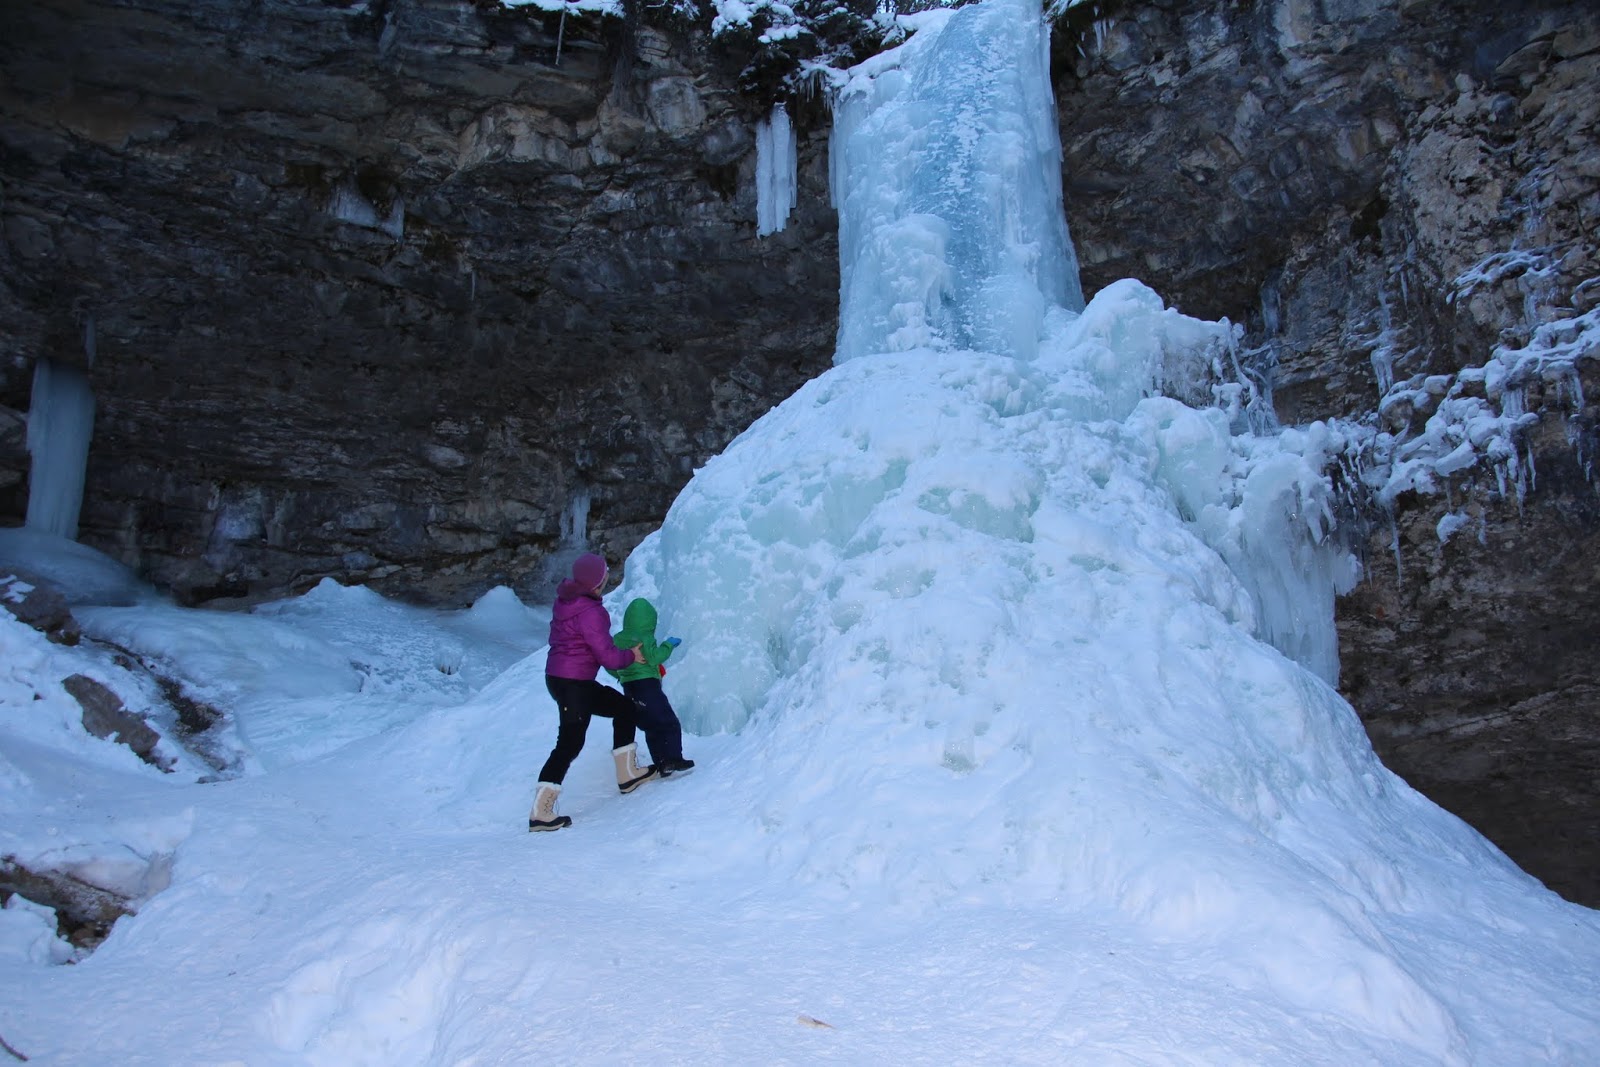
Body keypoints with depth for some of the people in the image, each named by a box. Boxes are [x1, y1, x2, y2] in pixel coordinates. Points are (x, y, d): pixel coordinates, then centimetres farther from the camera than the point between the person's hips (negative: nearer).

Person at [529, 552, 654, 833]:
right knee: (570, 744, -6)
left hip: (557, 676, 10)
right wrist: (631, 656, 1)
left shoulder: (565, 600, 5)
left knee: (623, 707, 20)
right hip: (572, 683, -10)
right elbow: (607, 655, -20)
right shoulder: (590, 612, -22)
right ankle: (540, 813, -4)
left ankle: (627, 773, 28)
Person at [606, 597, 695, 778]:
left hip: (629, 689, 8)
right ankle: (673, 760, -13)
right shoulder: (644, 638, -10)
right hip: (647, 685, -8)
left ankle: (662, 765, 13)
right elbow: (653, 657, -20)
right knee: (670, 723, -4)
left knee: (652, 728, 14)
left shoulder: (617, 639, 11)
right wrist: (668, 645, -7)